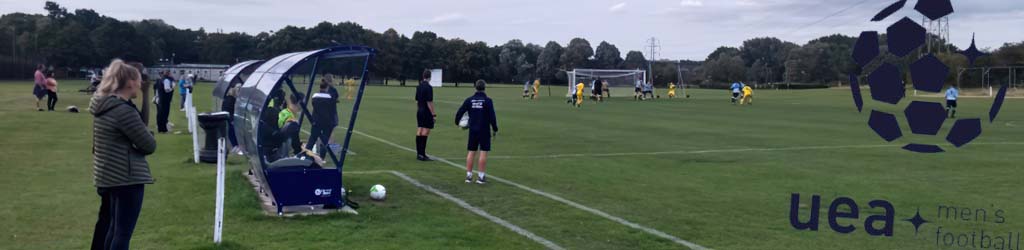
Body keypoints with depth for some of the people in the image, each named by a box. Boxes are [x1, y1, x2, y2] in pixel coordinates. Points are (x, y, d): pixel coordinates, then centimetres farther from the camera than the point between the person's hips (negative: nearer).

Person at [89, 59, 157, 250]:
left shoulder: (103, 106, 7)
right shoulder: (124, 110, -21)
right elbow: (149, 145, -15)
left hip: (107, 175, 10)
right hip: (127, 177, -10)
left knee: (108, 224, 23)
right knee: (122, 232, -7)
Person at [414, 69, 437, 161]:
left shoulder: (419, 86, 10)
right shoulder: (428, 87, -15)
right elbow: (429, 102, -18)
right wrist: (434, 114, -14)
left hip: (419, 112, 8)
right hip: (427, 112, -8)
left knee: (419, 132, 10)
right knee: (424, 134, -5)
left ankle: (419, 153, 16)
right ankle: (422, 154, -4)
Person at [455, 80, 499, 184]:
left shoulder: (469, 100, 0)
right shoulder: (488, 101, -10)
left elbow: (460, 112, 1)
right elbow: (492, 116, -12)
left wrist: (457, 122, 19)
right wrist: (495, 129, 0)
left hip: (473, 130, 3)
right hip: (484, 130, -3)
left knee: (471, 152, 10)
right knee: (483, 152, 1)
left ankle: (469, 175, 13)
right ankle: (481, 176, 1)